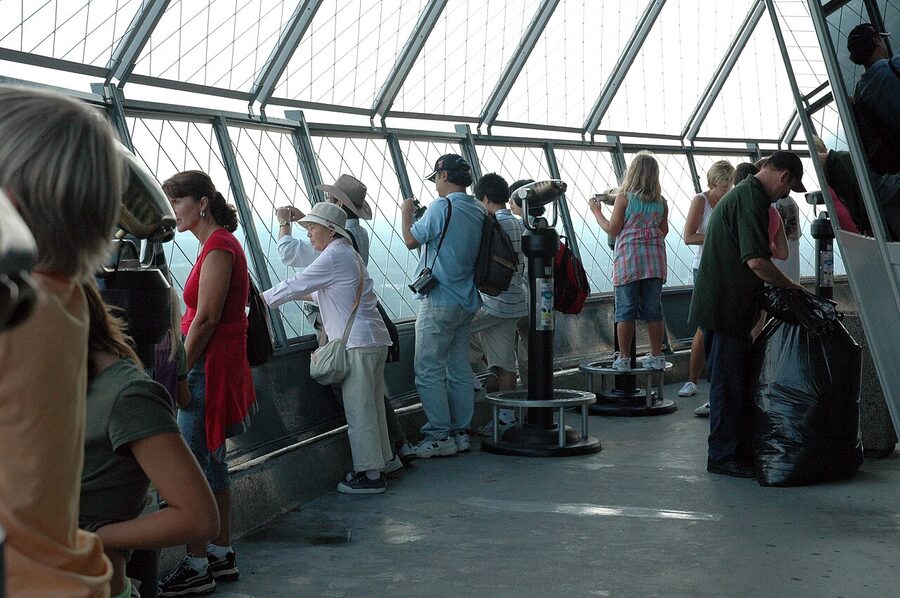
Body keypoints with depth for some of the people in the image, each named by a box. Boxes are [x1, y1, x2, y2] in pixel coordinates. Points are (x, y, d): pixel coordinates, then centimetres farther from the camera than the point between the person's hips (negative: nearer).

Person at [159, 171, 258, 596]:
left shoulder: (218, 248, -15)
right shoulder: (219, 244, 16)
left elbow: (206, 319, -19)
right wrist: (183, 368, 13)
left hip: (210, 366, -10)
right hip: (218, 365, 10)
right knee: (211, 461, 14)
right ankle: (222, 556, 22)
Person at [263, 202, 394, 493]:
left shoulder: (334, 256, -11)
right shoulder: (348, 254, 19)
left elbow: (295, 286, -9)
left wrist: (260, 299, 0)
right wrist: (302, 295, 23)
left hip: (357, 343, -10)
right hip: (373, 340, 10)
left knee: (359, 410, -5)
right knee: (371, 408, 13)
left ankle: (370, 475, -2)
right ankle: (375, 468, 20)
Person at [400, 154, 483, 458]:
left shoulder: (443, 207, -14)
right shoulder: (478, 211, 10)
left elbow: (412, 240, -6)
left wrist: (407, 213, 11)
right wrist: (423, 216, 22)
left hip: (440, 302, -8)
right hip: (467, 302, 8)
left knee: (428, 370, -3)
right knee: (460, 370, 12)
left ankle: (439, 436, -4)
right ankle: (461, 431, 16)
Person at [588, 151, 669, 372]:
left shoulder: (624, 197, -5)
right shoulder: (661, 202, 8)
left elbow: (612, 230, -4)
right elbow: (664, 231, 15)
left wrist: (596, 211, 8)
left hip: (628, 257, -4)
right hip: (654, 258, 4)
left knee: (626, 310, 0)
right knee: (653, 309, 8)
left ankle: (624, 358, 1)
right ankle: (657, 357, 11)